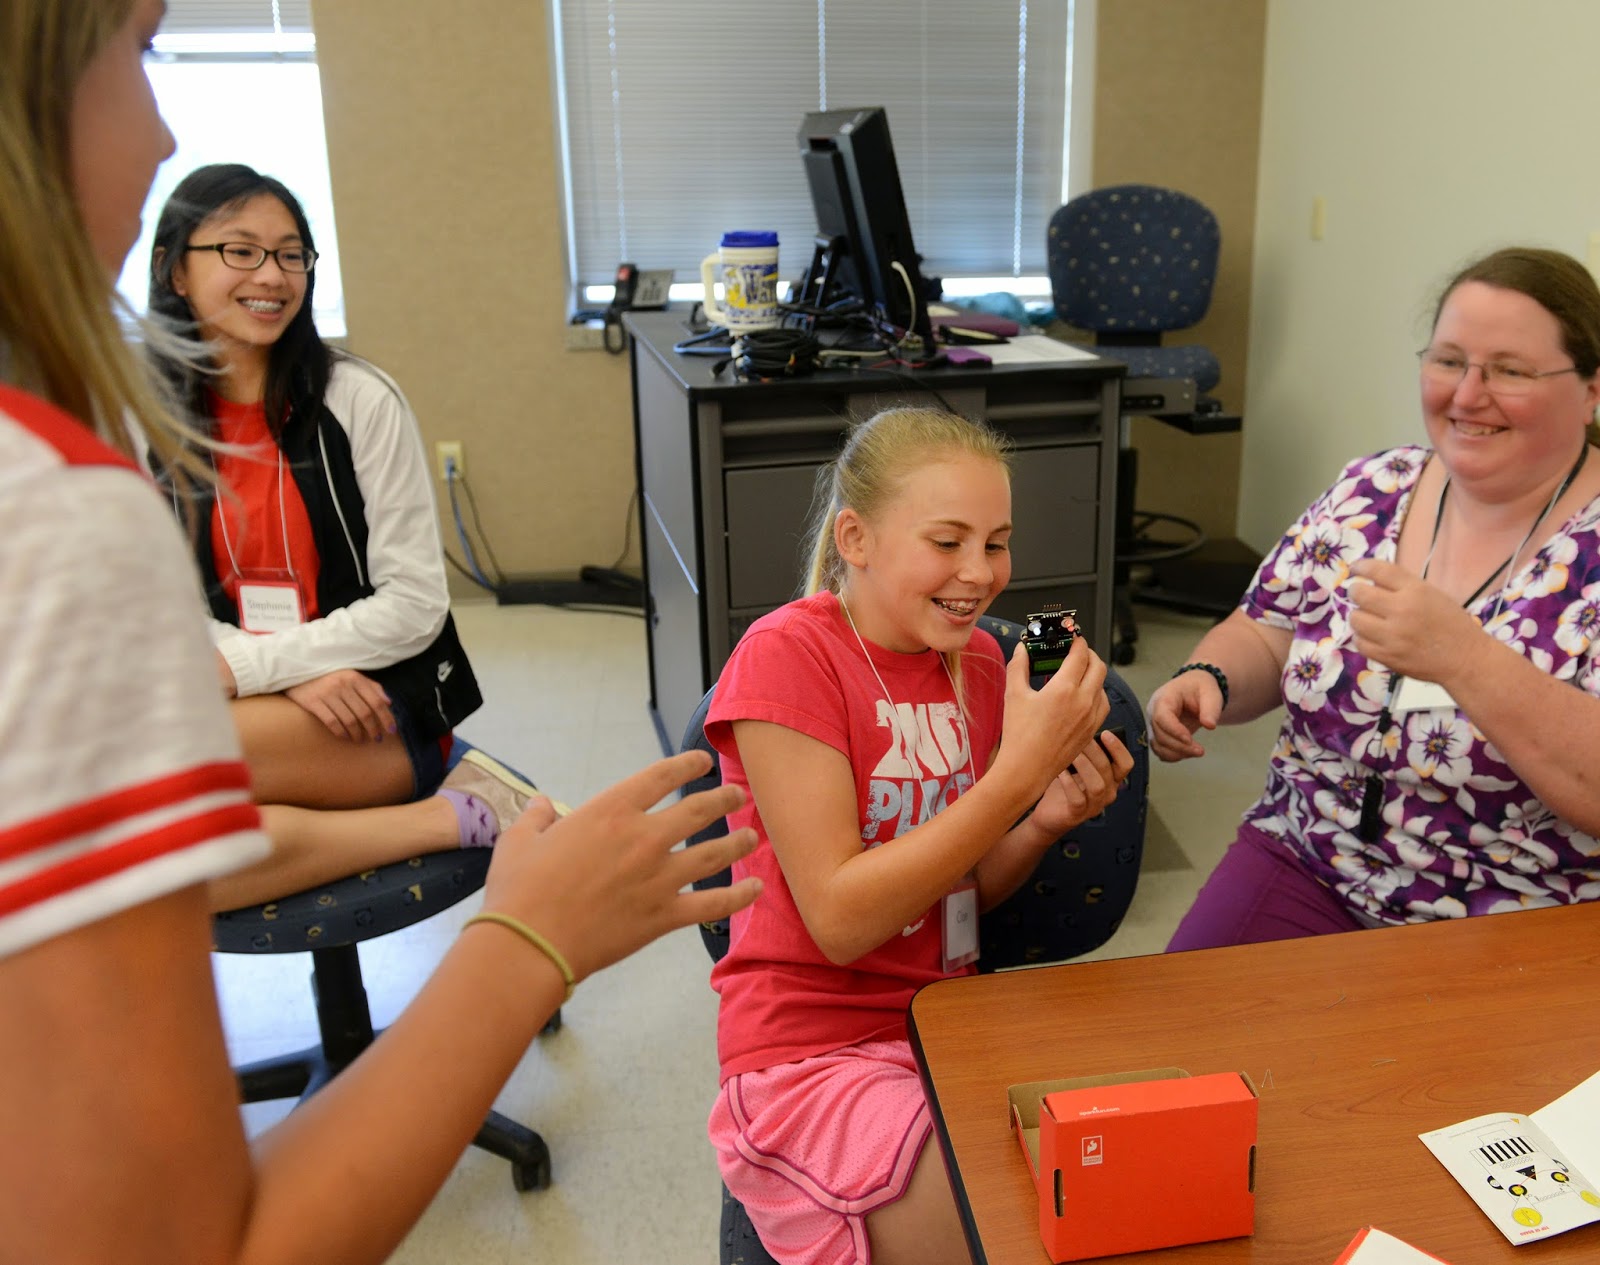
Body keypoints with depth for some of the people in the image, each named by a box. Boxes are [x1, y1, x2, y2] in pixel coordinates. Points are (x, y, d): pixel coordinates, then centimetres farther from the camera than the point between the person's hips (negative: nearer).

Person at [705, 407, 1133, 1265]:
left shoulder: (977, 659, 4)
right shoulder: (787, 655, -15)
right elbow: (840, 921, -20)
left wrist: (1044, 822, -8)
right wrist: (1019, 770, -24)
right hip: (818, 1055, -6)